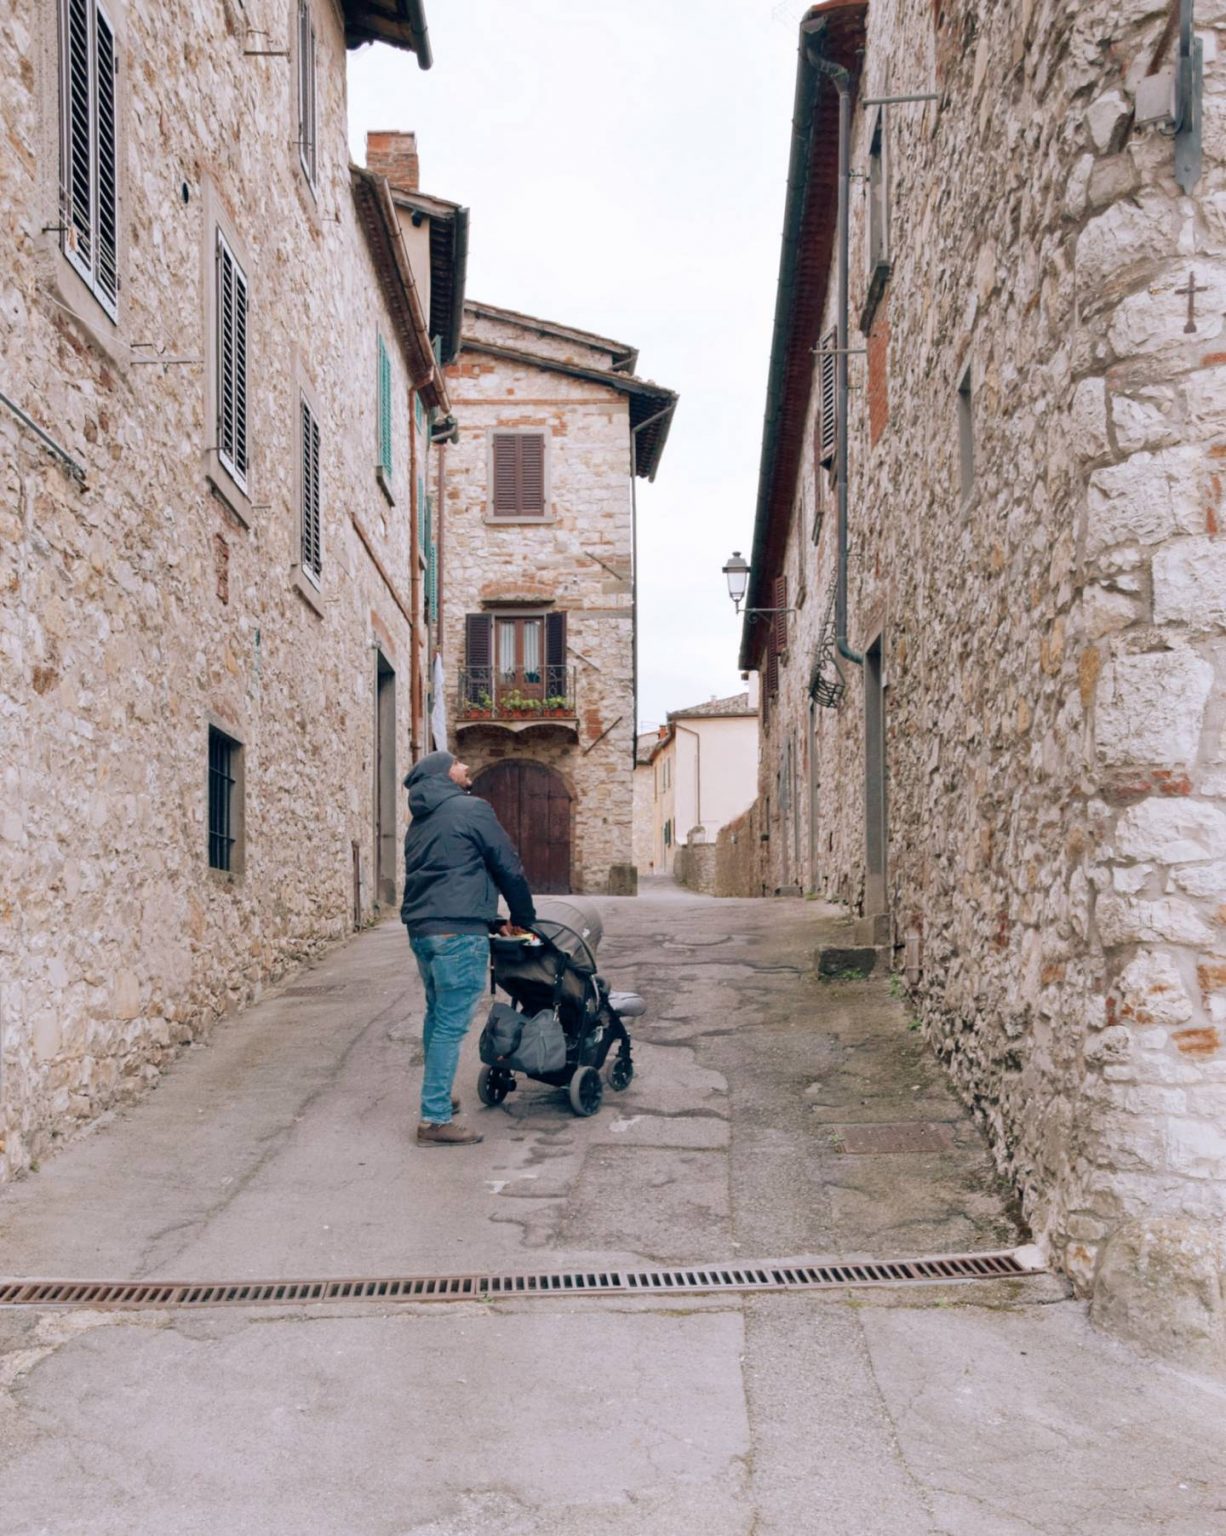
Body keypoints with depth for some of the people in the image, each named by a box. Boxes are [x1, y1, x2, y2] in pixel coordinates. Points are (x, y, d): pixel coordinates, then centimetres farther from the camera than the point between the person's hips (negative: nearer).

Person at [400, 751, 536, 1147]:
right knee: (452, 1024, -6)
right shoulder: (472, 809, -6)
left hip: (420, 928, 9)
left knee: (437, 1014, 22)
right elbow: (508, 866, -4)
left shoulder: (419, 822, 19)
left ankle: (437, 1096, 33)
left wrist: (493, 923, 24)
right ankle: (436, 1120, -5)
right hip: (458, 932, -8)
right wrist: (523, 917, 11)